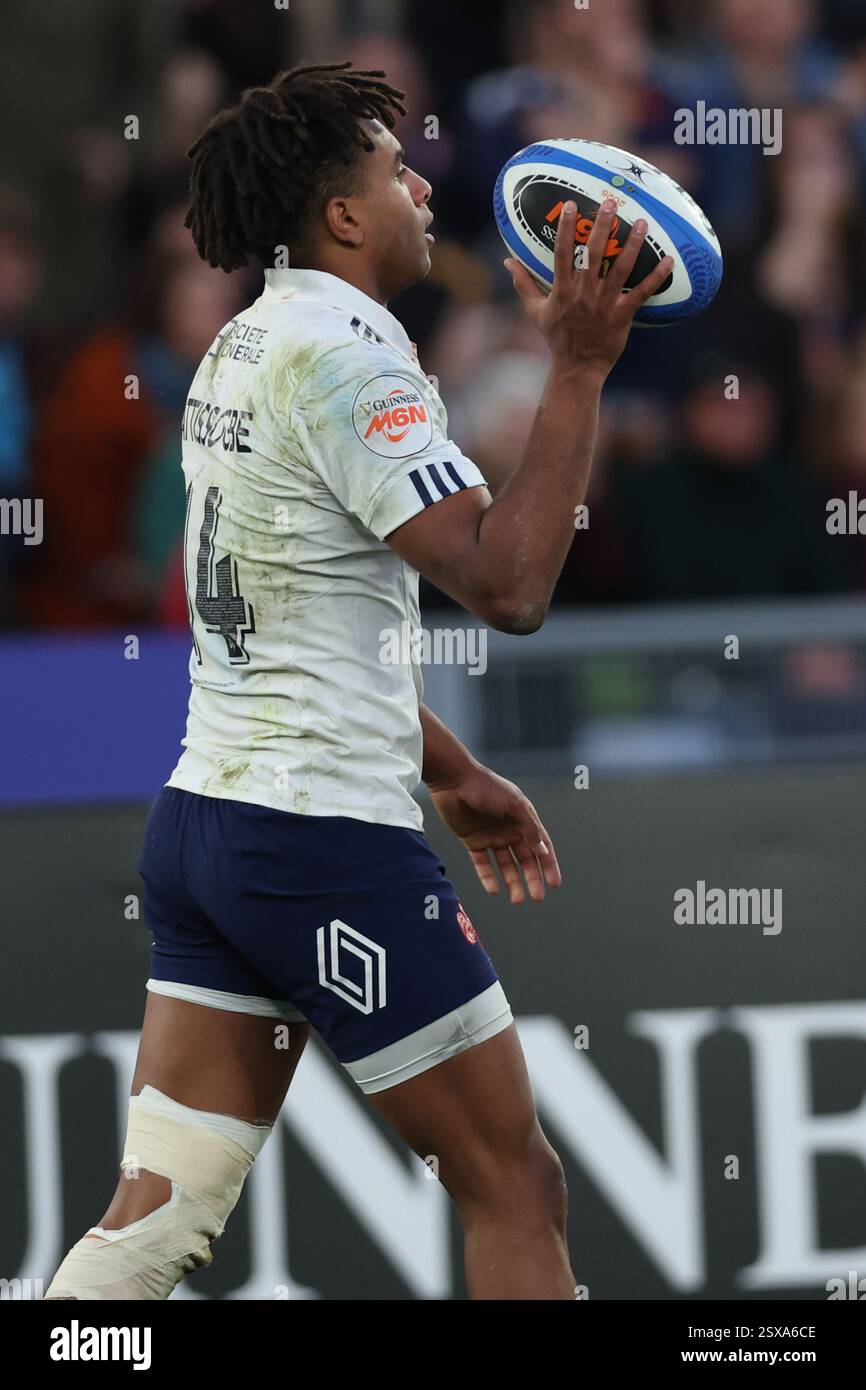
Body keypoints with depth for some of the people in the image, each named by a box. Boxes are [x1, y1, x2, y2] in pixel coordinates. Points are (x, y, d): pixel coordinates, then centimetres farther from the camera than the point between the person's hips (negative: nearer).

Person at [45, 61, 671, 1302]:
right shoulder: (343, 352, -15)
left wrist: (450, 774, 29)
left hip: (202, 818, 9)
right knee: (515, 1189, 3)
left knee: (159, 1219, 4)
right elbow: (508, 584, -23)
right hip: (330, 848, -9)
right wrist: (577, 368, -20)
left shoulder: (246, 348, 15)